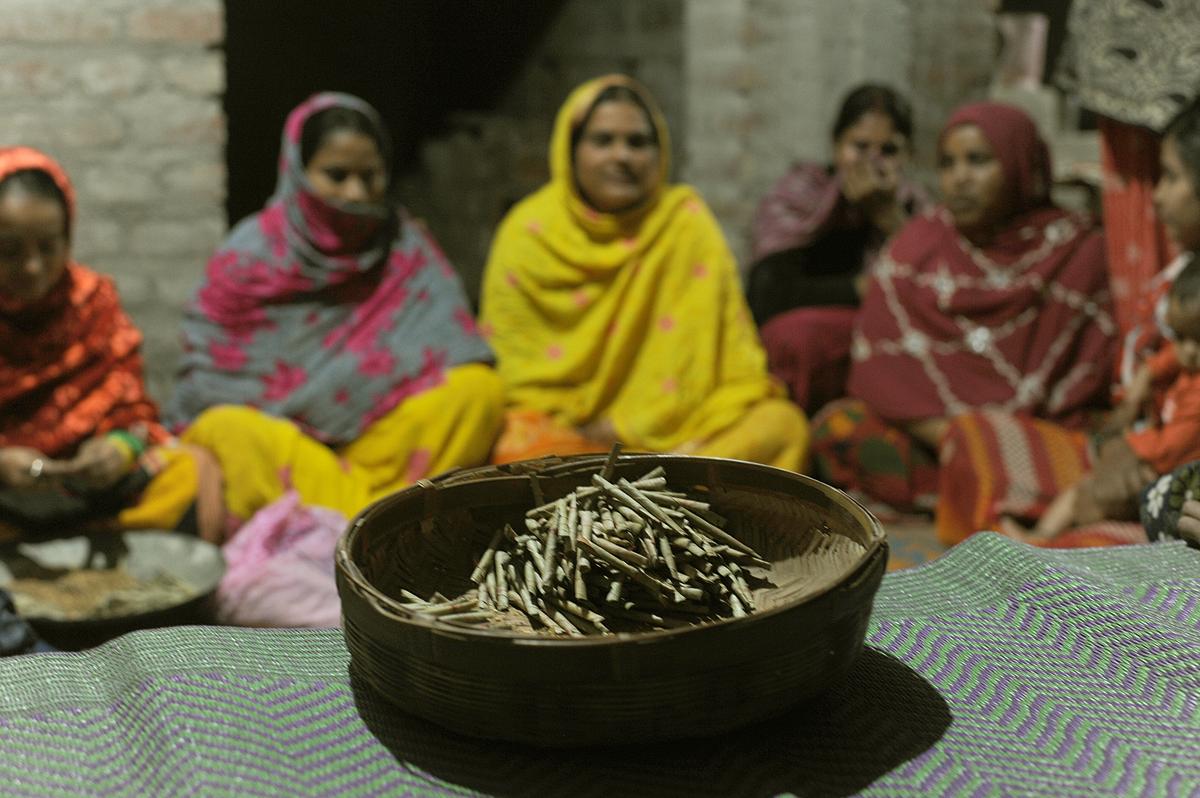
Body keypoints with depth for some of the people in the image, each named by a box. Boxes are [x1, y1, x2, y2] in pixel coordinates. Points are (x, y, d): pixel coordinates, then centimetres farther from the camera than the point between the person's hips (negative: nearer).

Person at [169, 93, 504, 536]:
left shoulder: (405, 248, 1)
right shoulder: (247, 260, -5)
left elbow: (457, 351, -2)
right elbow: (206, 383, -3)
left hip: (377, 441, 2)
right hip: (272, 431, -2)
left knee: (478, 390, -21)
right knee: (236, 433, -34)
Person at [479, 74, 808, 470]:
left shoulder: (687, 223, 0)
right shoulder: (526, 233, 0)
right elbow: (516, 368, 2)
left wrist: (626, 427, -9)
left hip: (665, 429, 1)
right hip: (558, 428, -1)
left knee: (784, 422, -24)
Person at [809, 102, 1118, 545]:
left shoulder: (1076, 250, 2)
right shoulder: (920, 241, 6)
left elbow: (1086, 376, -2)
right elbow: (879, 359, -3)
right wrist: (947, 433, -18)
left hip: (1038, 432, -4)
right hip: (927, 428, 4)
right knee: (838, 426, -24)